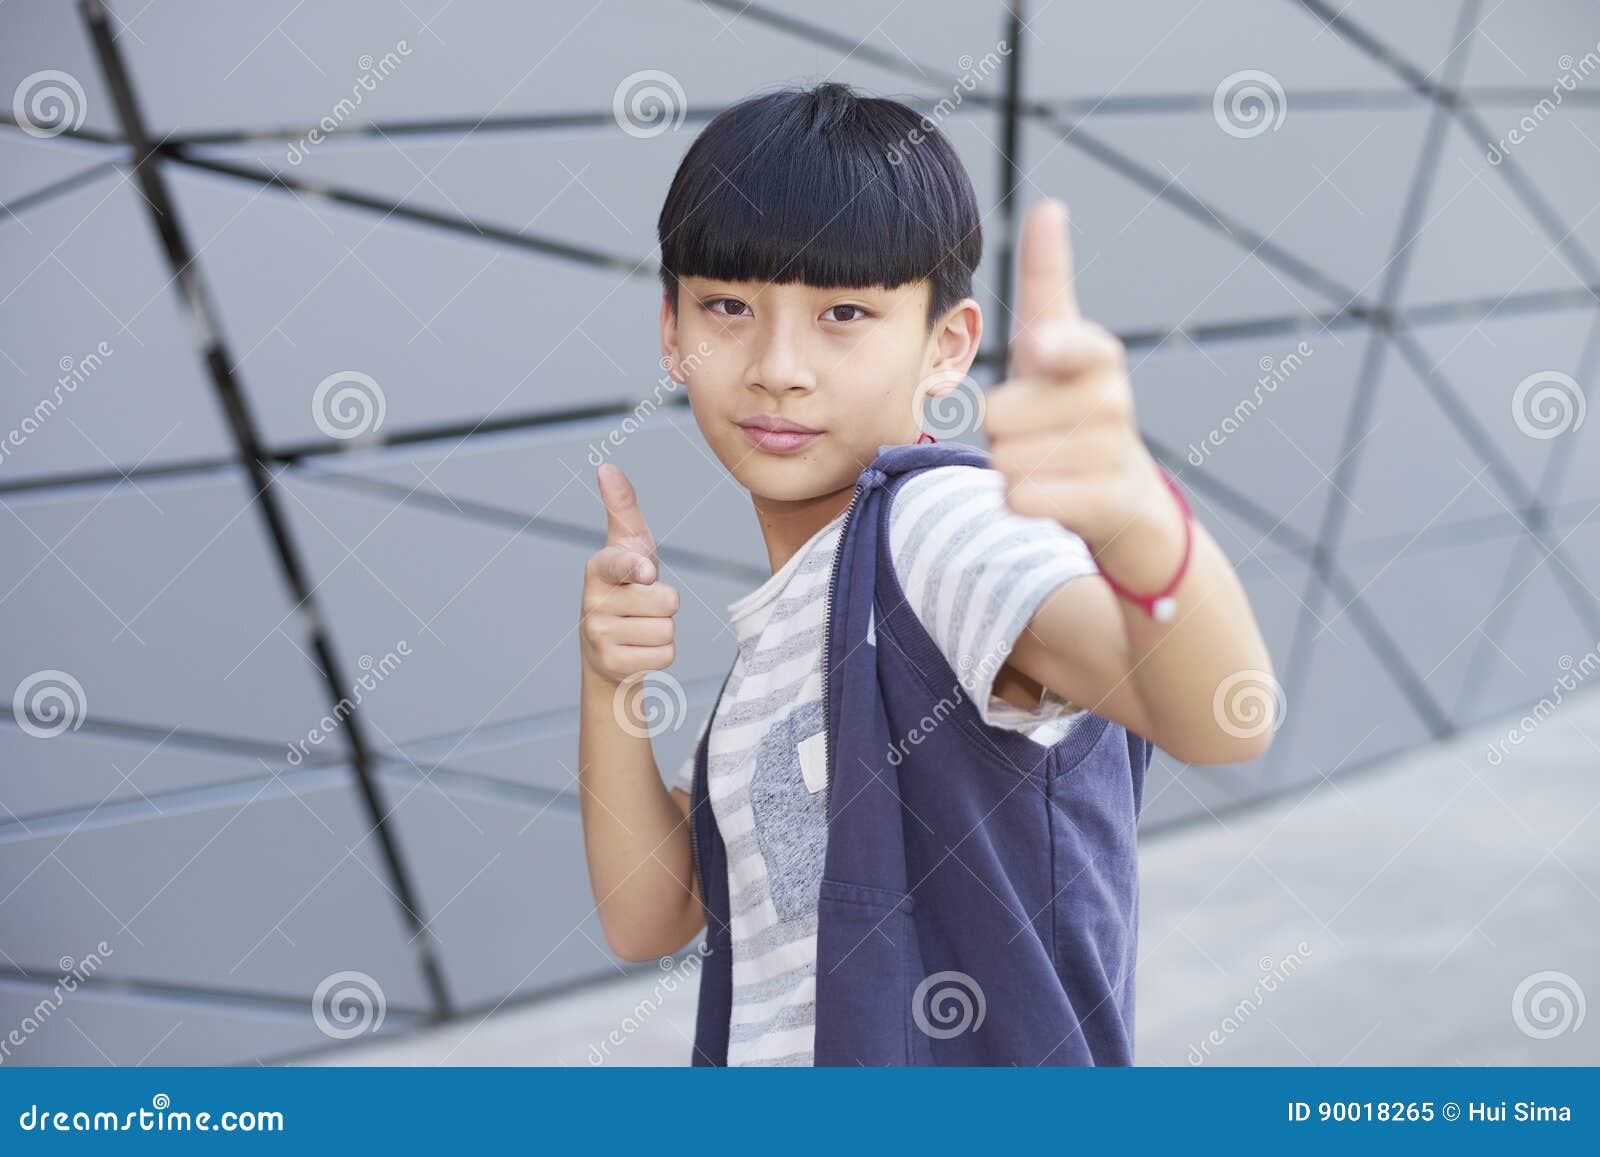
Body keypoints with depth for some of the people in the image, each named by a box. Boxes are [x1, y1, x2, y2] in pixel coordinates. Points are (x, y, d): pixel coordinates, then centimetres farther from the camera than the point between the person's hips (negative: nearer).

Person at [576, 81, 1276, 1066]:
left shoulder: (940, 520, -22)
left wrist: (1133, 513, -60)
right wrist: (611, 686, -13)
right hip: (761, 1049, 7)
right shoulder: (765, 622, 3)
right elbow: (649, 919, 1)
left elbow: (1220, 718, -40)